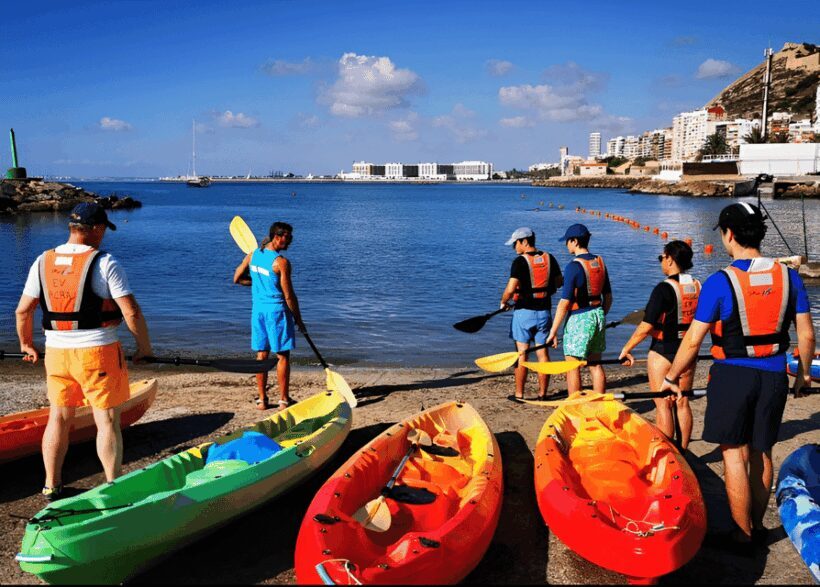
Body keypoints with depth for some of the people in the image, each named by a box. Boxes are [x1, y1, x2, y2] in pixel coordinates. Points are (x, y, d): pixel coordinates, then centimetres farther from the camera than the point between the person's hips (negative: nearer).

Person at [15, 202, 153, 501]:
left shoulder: (43, 262, 4)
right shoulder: (105, 263, -12)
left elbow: (23, 311, 9)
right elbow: (131, 312, -16)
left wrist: (26, 344, 25)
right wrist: (144, 346, -3)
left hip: (56, 352, 5)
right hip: (98, 353, -5)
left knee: (58, 419, 17)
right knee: (107, 421, 4)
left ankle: (51, 485, 27)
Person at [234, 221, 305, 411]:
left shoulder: (253, 254, 4)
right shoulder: (281, 262, -16)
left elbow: (237, 278, 13)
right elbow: (289, 296, -14)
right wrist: (298, 320, -4)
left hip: (258, 308, 7)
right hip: (277, 310, -6)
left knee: (261, 354, 12)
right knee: (283, 355, 4)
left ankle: (261, 399, 17)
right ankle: (284, 400, 10)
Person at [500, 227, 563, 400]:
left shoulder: (520, 261, -13)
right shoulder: (549, 259, 4)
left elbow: (511, 288, -21)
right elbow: (560, 282, 13)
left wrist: (503, 302, -3)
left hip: (524, 311, -4)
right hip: (544, 311, 5)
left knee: (521, 353, 4)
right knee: (542, 352, 9)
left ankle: (519, 395, 9)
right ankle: (542, 394, 14)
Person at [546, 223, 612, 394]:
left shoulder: (573, 266, -16)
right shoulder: (600, 262, 7)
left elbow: (565, 303, -19)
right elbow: (608, 297, 13)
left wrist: (553, 331, -14)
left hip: (579, 319, -8)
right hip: (597, 315, 8)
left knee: (572, 367, 3)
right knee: (595, 365, 15)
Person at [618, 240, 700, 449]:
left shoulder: (664, 289, -17)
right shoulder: (697, 286, 2)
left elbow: (646, 327, -18)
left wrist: (627, 348, -7)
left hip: (663, 353, -6)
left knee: (663, 405, 2)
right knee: (682, 403, 15)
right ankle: (682, 452, 23)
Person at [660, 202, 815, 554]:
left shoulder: (720, 283, -14)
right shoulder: (789, 277, -1)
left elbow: (693, 341, -11)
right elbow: (806, 334, 5)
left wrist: (671, 377, 2)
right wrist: (804, 373, 21)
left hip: (733, 376, -5)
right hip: (773, 376, 5)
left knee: (734, 454, 6)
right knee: (761, 452, 17)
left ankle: (743, 536, 14)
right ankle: (757, 527, 32)